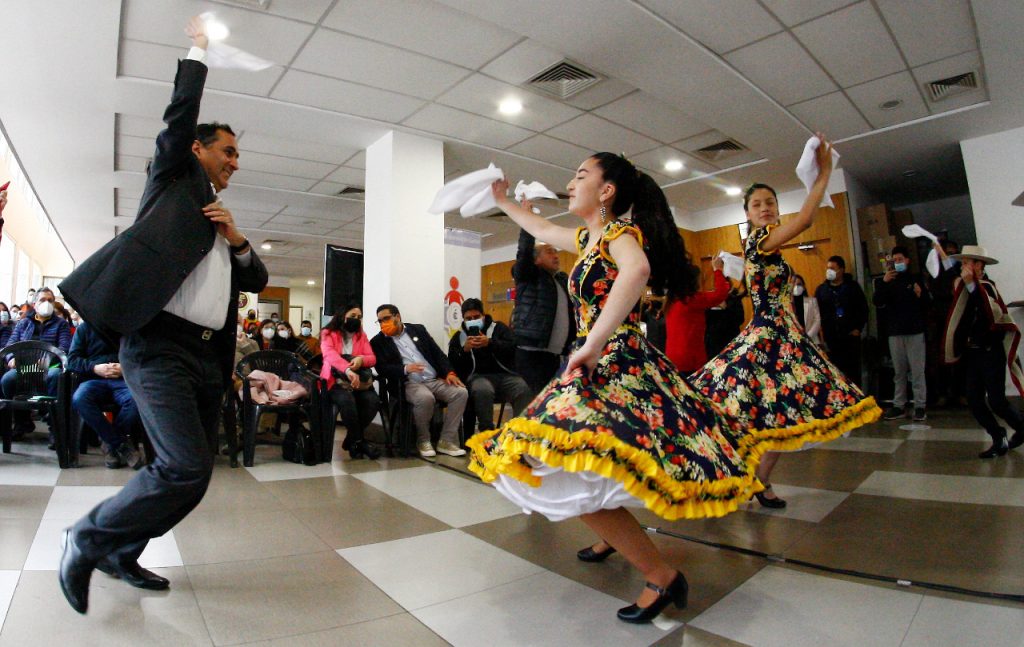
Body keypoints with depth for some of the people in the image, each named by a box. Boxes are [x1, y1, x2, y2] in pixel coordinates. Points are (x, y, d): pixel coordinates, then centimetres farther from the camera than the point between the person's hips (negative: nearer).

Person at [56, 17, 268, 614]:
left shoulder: (221, 219, 26)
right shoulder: (175, 178, 11)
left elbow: (258, 281, 20)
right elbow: (181, 113, 1)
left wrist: (238, 239, 3)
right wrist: (198, 50, 13)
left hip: (207, 356, 7)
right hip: (159, 346, -7)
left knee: (194, 471, 9)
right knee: (184, 467, -17)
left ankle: (120, 554, 28)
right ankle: (86, 539, 8)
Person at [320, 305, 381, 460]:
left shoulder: (361, 335, 16)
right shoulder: (328, 334, 3)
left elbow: (372, 358, 5)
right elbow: (330, 354, -18)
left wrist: (361, 359, -21)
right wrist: (348, 370, -37)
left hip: (358, 380, 4)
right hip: (336, 380, -4)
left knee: (373, 401, -25)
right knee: (346, 400, -35)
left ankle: (351, 440, -4)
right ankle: (359, 440, -13)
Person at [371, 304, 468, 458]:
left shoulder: (418, 329, 16)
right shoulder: (378, 341, 8)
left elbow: (437, 353, 13)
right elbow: (382, 368, -6)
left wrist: (449, 373, -2)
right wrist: (405, 369, -23)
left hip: (435, 380, 4)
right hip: (408, 384, -4)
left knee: (461, 392, -20)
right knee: (425, 398, -36)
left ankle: (446, 441, -11)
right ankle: (423, 440, -10)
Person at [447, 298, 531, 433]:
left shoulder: (498, 327, 17)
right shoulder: (459, 336, 20)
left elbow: (513, 348, 0)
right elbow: (452, 363, 9)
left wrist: (490, 343, -12)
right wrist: (465, 349, -7)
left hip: (504, 374, 1)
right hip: (478, 376, 0)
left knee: (523, 390, -31)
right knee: (483, 390, -37)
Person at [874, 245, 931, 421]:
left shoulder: (916, 278, 6)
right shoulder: (888, 281, 11)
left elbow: (929, 303, 4)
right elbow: (877, 302, -4)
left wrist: (921, 294, -17)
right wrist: (883, 282, -16)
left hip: (915, 332, -2)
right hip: (894, 333, 2)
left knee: (917, 371, -2)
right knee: (898, 372, 6)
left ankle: (920, 406, 3)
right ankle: (899, 405, 10)